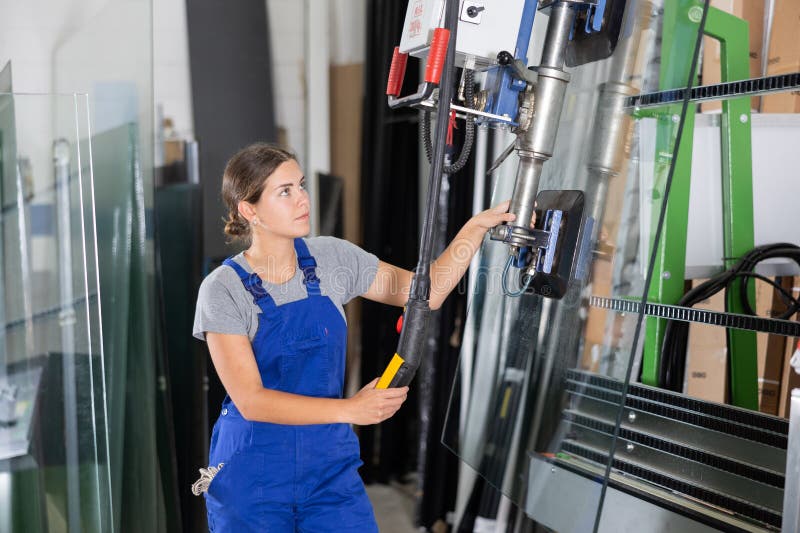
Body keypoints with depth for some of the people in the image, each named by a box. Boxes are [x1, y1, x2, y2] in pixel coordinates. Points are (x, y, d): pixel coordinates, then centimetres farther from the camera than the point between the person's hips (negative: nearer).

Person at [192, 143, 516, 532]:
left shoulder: (331, 258, -2)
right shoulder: (223, 290, -13)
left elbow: (425, 293, 1)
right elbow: (251, 401, -20)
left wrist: (476, 227, -9)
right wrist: (350, 409, -27)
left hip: (330, 465, 3)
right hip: (253, 473, -3)